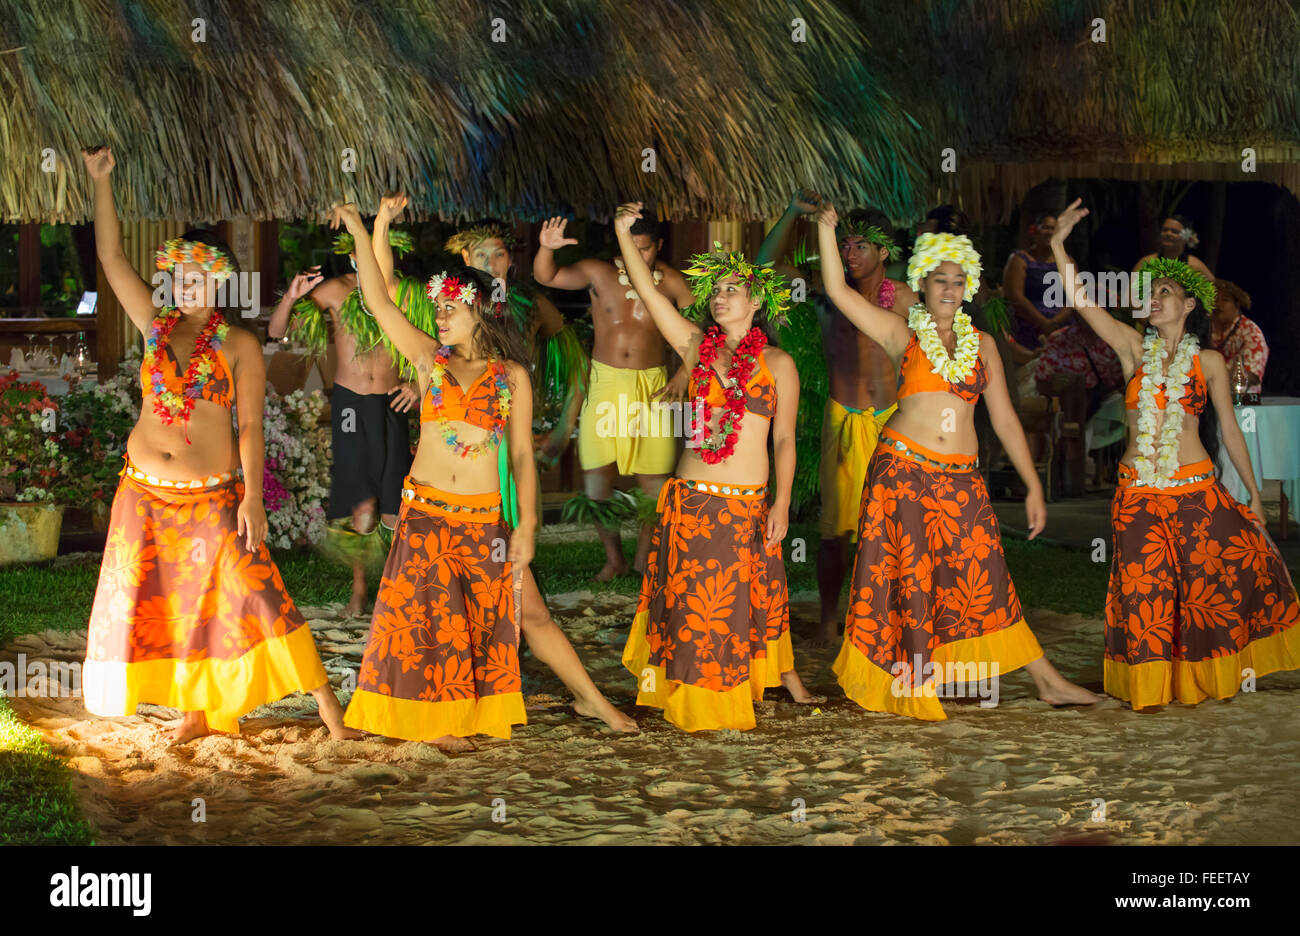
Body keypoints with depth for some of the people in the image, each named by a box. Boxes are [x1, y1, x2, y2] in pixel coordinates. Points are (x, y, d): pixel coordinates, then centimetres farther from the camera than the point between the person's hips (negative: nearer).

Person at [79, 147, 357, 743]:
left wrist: (253, 494, -16)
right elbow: (111, 258, 7)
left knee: (257, 598, -9)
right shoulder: (156, 329, 7)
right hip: (146, 492, 4)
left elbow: (251, 425, -7)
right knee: (165, 602, 7)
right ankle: (196, 712, 22)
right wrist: (100, 181, 4)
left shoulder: (239, 346, -2)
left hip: (214, 494, -4)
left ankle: (328, 707, -6)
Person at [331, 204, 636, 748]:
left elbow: (522, 455, 0)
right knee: (433, 617, 3)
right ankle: (435, 720, 16)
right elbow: (379, 302, 0)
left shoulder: (511, 376, 1)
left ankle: (591, 699, 15)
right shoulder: (430, 360, 5)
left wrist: (526, 526, -7)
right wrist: (359, 231, -5)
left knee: (527, 612, 3)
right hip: (426, 511, 1)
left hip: (486, 516, -1)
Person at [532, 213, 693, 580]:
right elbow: (545, 277, -8)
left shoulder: (671, 282, 0)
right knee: (596, 474, -2)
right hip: (605, 384, 0)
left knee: (655, 478, 0)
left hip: (652, 385, 0)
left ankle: (643, 557, 18)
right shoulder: (599, 272, -1)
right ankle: (613, 559, 15)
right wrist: (546, 249, -28)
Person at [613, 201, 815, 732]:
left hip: (746, 505, -2)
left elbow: (783, 439, 1)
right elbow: (648, 291, 0)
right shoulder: (696, 346, 6)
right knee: (692, 598, 7)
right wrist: (623, 232, -7)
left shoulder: (778, 364, 1)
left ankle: (782, 672, 31)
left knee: (755, 597, 8)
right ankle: (697, 697, 22)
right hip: (689, 499, 2)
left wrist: (781, 505, -6)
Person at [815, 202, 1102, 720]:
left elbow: (1005, 419, 13)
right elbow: (838, 290, -4)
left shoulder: (981, 344, 12)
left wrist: (1033, 486, 10)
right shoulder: (902, 334, 4)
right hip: (902, 470, -3)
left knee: (985, 581, 4)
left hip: (961, 480, 3)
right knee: (906, 581, 1)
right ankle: (909, 686, 12)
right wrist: (827, 228, -9)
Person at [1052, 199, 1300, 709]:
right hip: (1138, 491, 1)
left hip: (1196, 489, 0)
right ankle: (1154, 684, 14)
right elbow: (1081, 301, -1)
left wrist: (1253, 495, 7)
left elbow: (1229, 429, 7)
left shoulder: (1208, 361, 5)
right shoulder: (1135, 348, 6)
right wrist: (1058, 244, -8)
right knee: (1144, 593, 1)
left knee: (1231, 574, -3)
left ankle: (1211, 674, 14)